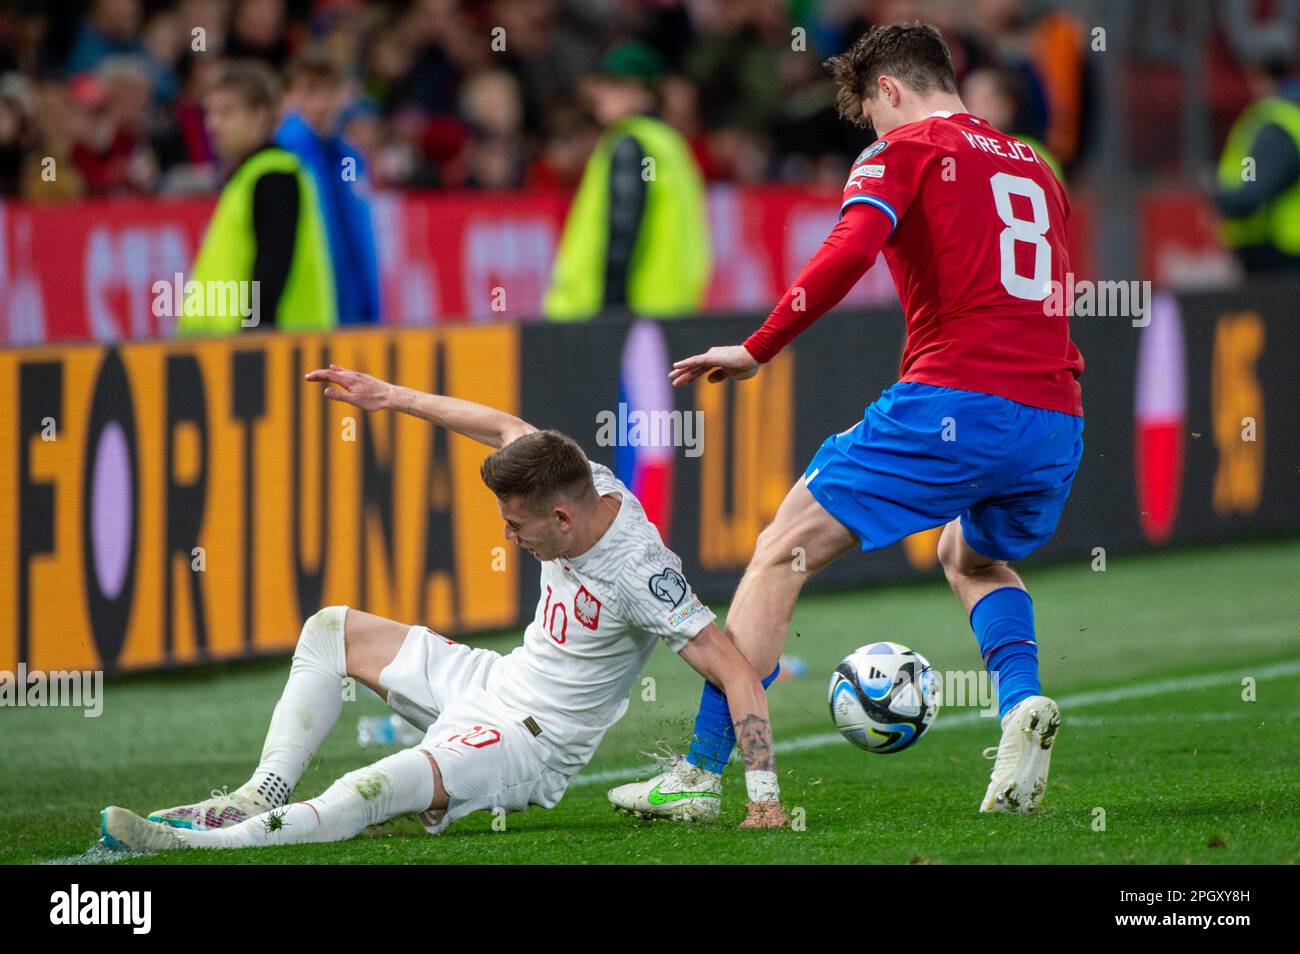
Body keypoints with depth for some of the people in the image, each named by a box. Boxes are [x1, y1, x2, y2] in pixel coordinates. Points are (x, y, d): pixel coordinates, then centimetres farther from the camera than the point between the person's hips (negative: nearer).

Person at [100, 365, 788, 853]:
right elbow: (507, 428, 12)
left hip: (531, 747, -10)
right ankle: (262, 795, -1)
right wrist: (394, 397, 20)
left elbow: (736, 673, -29)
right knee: (333, 630, 12)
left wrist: (763, 796, -32)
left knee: (380, 788, -37)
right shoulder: (585, 482, -8)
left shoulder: (639, 573, -30)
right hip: (494, 683, 10)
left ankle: (209, 842, -36)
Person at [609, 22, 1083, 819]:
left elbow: (849, 253, -13)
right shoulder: (1036, 170, 23)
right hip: (1057, 417, 6)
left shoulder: (904, 152, 4)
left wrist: (757, 351, -7)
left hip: (955, 399, -6)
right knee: (973, 557, 35)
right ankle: (1022, 701, 7)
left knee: (782, 556, 3)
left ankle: (702, 771, -2)